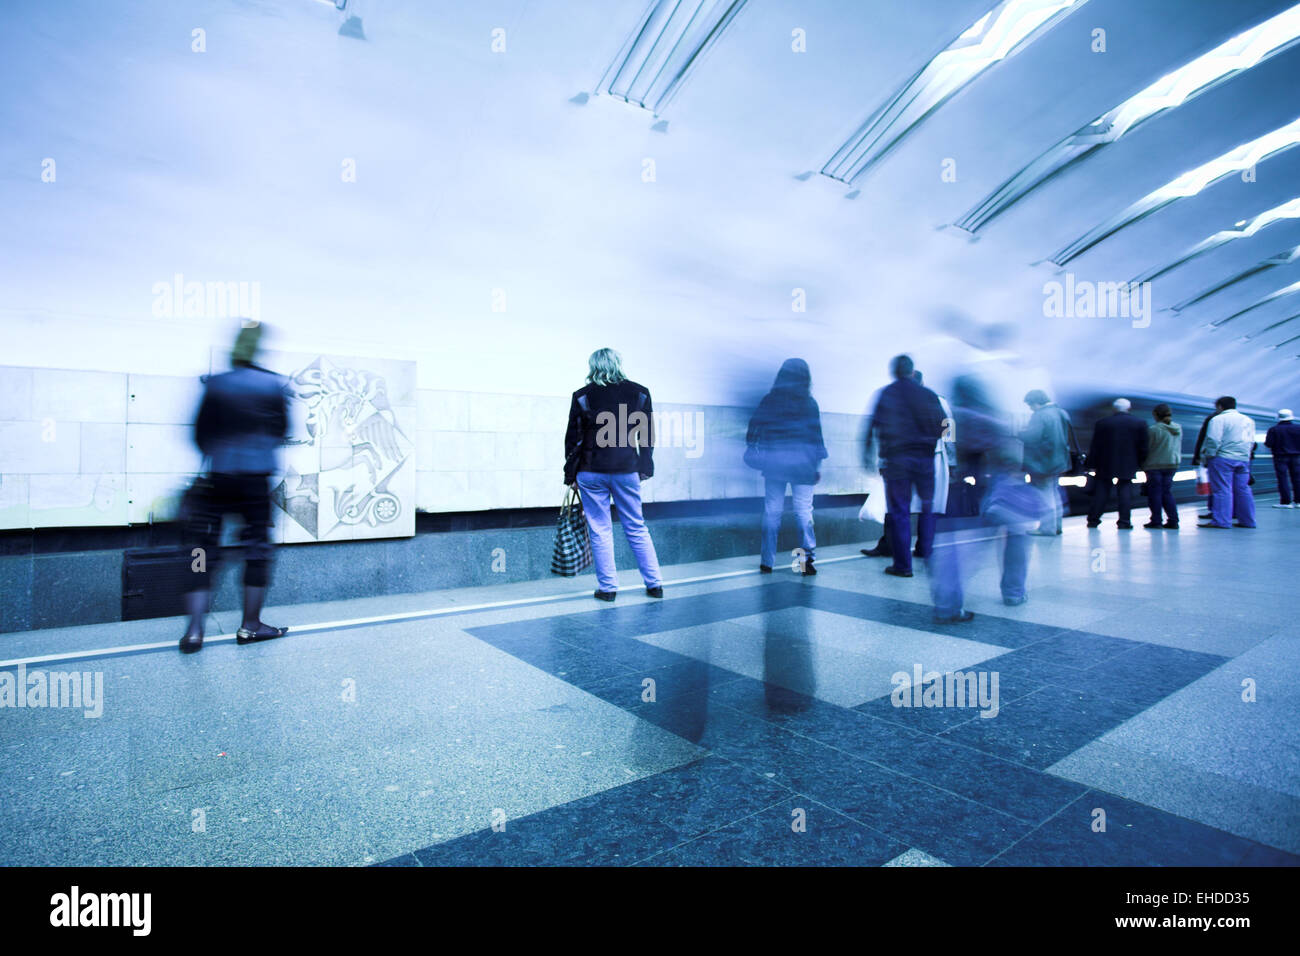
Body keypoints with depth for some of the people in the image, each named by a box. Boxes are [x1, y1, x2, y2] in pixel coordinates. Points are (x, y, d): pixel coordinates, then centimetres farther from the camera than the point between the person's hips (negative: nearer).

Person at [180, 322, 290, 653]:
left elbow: (201, 433, 3)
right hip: (257, 480, -1)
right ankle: (250, 625, 16)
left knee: (205, 550, 7)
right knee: (257, 549, 8)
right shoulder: (274, 385, -2)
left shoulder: (216, 384, 0)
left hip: (218, 479, 1)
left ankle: (195, 630, 4)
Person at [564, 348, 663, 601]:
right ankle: (654, 584, 17)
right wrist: (645, 469, 14)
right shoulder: (640, 393, 3)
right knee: (637, 528, 13)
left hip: (591, 471, -2)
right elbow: (647, 435, 6)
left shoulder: (582, 396, -2)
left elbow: (573, 438, 0)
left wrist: (570, 474, 7)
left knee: (600, 531, 8)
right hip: (627, 470, 2)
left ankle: (607, 587, 12)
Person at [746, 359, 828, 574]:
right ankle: (806, 556, -2)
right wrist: (817, 466, 5)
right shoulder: (809, 403, -2)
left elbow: (754, 428, 0)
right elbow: (816, 435, 0)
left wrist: (752, 451, 11)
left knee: (772, 511, 6)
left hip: (774, 463, 1)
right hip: (801, 463, -1)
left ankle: (767, 561, 11)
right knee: (803, 510, 7)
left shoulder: (769, 400, 0)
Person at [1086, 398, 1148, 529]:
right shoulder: (1139, 424, 2)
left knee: (1100, 492, 5)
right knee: (1125, 492, 3)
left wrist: (1093, 464, 3)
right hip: (1128, 465, 0)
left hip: (1105, 464, 0)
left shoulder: (1102, 423, -2)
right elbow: (1143, 447, 2)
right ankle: (1124, 521, -1)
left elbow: (1094, 447, -2)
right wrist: (1138, 463, 12)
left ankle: (1093, 519, 6)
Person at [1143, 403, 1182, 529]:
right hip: (1173, 463, 6)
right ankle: (1173, 521, 9)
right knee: (1167, 492, 12)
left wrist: (1143, 465, 3)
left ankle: (1156, 521, 4)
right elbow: (1179, 447, 13)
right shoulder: (1178, 429, 4)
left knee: (1155, 493, 2)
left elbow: (1146, 448, -9)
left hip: (1155, 465, -6)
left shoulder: (1153, 429, -15)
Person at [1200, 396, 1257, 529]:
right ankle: (1247, 521, 14)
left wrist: (1208, 457, -6)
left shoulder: (1218, 419, -7)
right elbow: (1252, 442, 19)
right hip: (1244, 459, 7)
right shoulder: (1248, 420, 17)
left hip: (1223, 458, -7)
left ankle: (1221, 521, -9)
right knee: (1243, 490, 11)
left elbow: (1213, 441, -14)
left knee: (1222, 490, -7)